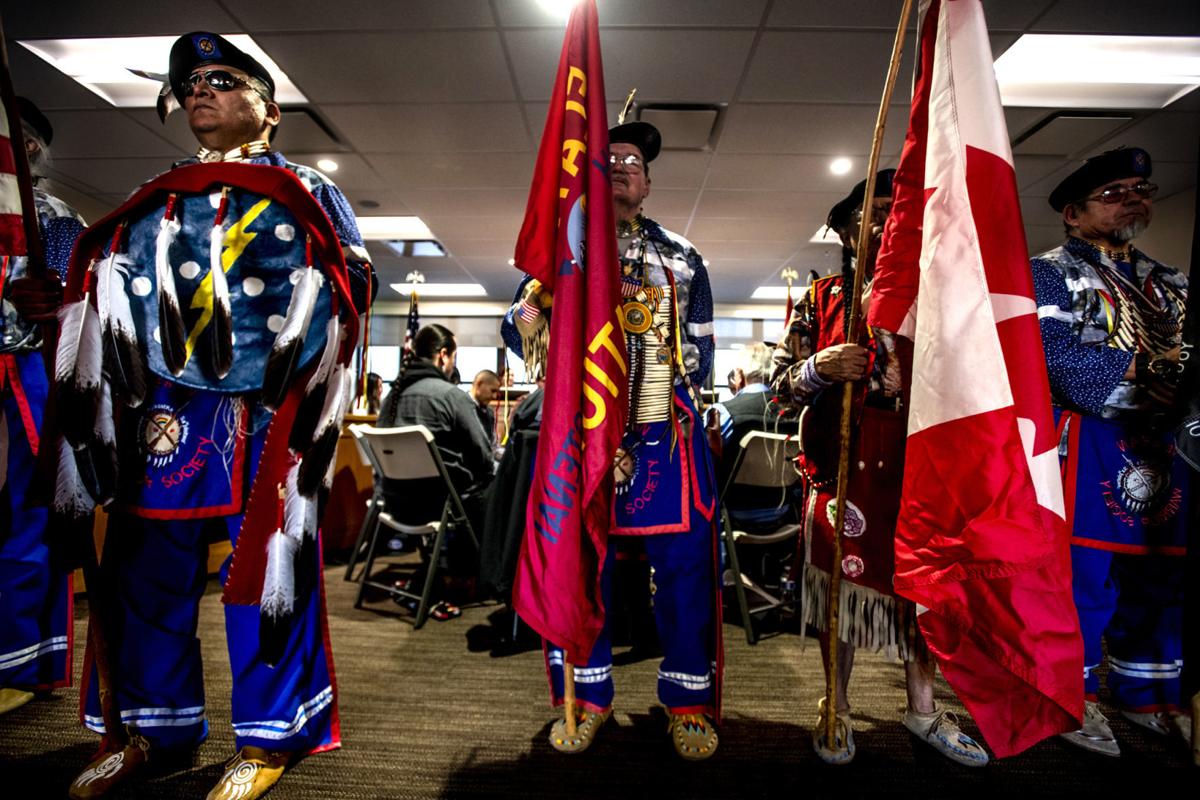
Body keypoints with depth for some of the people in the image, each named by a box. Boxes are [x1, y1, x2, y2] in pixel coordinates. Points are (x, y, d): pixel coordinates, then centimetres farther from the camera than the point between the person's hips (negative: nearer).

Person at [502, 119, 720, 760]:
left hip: (665, 431, 1)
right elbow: (517, 330, 7)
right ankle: (585, 696, 21)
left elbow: (699, 348, 12)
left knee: (684, 558, 0)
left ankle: (688, 698, 17)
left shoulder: (681, 257, 16)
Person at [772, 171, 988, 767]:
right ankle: (836, 708, 24)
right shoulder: (821, 299, 5)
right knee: (839, 581, 5)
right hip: (841, 466, -2)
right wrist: (819, 367, -19)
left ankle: (922, 709, 30)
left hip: (916, 467, 3)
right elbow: (781, 383, 1)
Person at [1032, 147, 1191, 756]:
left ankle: (1145, 693, 28)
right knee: (1084, 572, -4)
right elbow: (1056, 354, -15)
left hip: (1162, 446, 7)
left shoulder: (1167, 283, 20)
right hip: (1087, 445, -7)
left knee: (1160, 576, 12)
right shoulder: (1048, 275, -1)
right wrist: (1147, 369, -18)